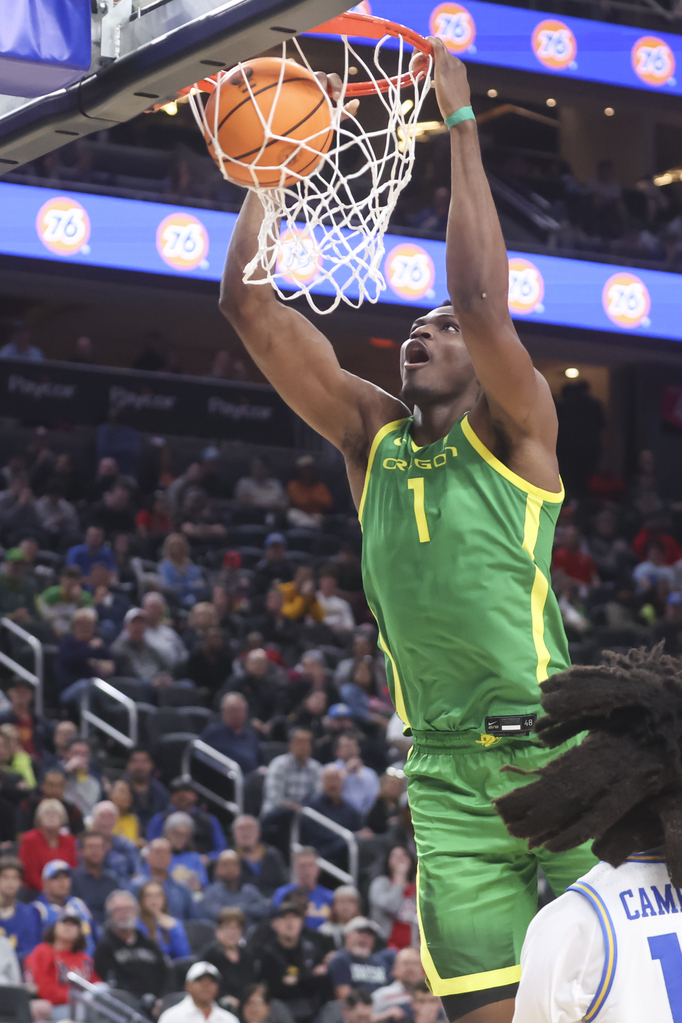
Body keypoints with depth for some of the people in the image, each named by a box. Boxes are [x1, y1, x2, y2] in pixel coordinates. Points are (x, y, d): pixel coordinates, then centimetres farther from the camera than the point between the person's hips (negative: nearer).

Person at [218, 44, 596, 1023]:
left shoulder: (514, 430, 3)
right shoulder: (370, 436, 14)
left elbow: (482, 299, -15)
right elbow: (250, 305, 9)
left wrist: (462, 128, -13)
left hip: (556, 751, -4)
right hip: (447, 774, 4)